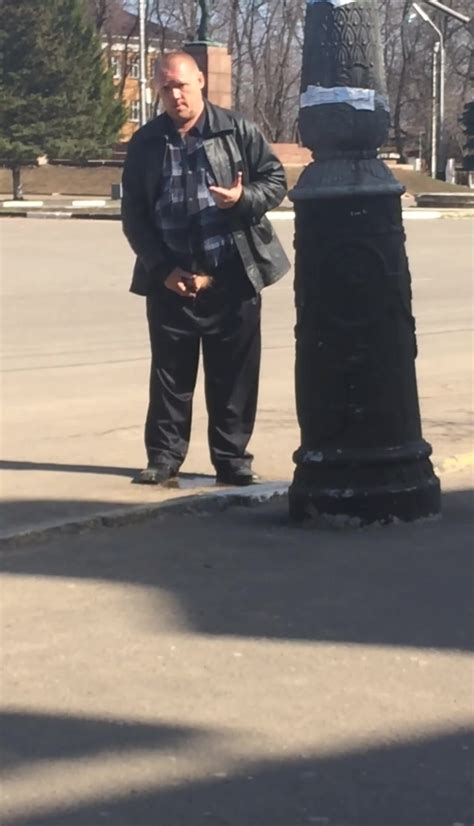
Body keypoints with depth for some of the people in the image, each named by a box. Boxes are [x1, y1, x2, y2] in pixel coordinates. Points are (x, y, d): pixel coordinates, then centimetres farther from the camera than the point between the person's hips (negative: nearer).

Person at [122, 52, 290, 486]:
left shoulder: (237, 131, 1)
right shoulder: (145, 144, 6)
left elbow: (276, 180, 4)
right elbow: (134, 214, 6)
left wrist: (244, 198, -18)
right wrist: (163, 268, -3)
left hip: (232, 278, -1)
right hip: (171, 280, 1)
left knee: (234, 375, 3)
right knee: (170, 373, 6)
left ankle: (232, 459, 12)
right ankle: (164, 457, 14)